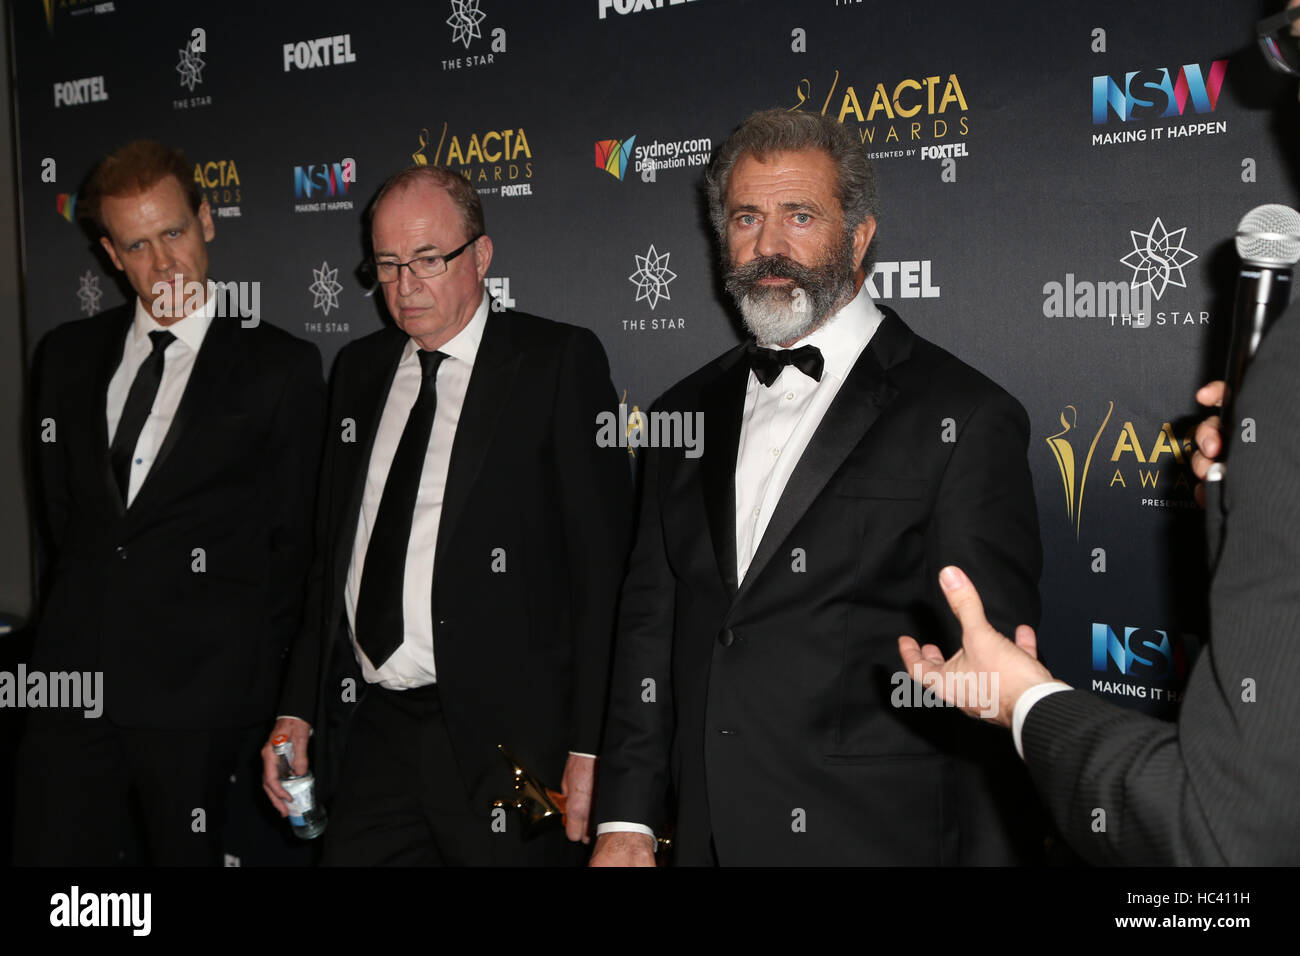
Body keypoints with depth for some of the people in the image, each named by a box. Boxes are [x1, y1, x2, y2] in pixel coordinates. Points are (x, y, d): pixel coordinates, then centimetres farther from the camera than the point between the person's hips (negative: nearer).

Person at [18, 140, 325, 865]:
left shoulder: (282, 366, -2)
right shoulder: (68, 355, 12)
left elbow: (293, 538, 0)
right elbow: (59, 505, 18)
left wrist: (254, 680, -2)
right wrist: (84, 612, 9)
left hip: (199, 695, -3)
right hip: (74, 677, 4)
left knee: (187, 855, 6)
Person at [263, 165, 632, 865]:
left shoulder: (559, 362, -4)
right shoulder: (358, 369, 14)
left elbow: (603, 566, -9)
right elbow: (331, 554, 17)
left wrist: (589, 748, -14)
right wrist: (296, 710, 11)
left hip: (505, 737, -5)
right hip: (368, 733, 5)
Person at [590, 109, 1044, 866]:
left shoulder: (963, 419, -9)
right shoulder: (688, 414, 9)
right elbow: (651, 628, 10)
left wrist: (990, 855, -13)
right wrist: (626, 821, 4)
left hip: (873, 838, -5)